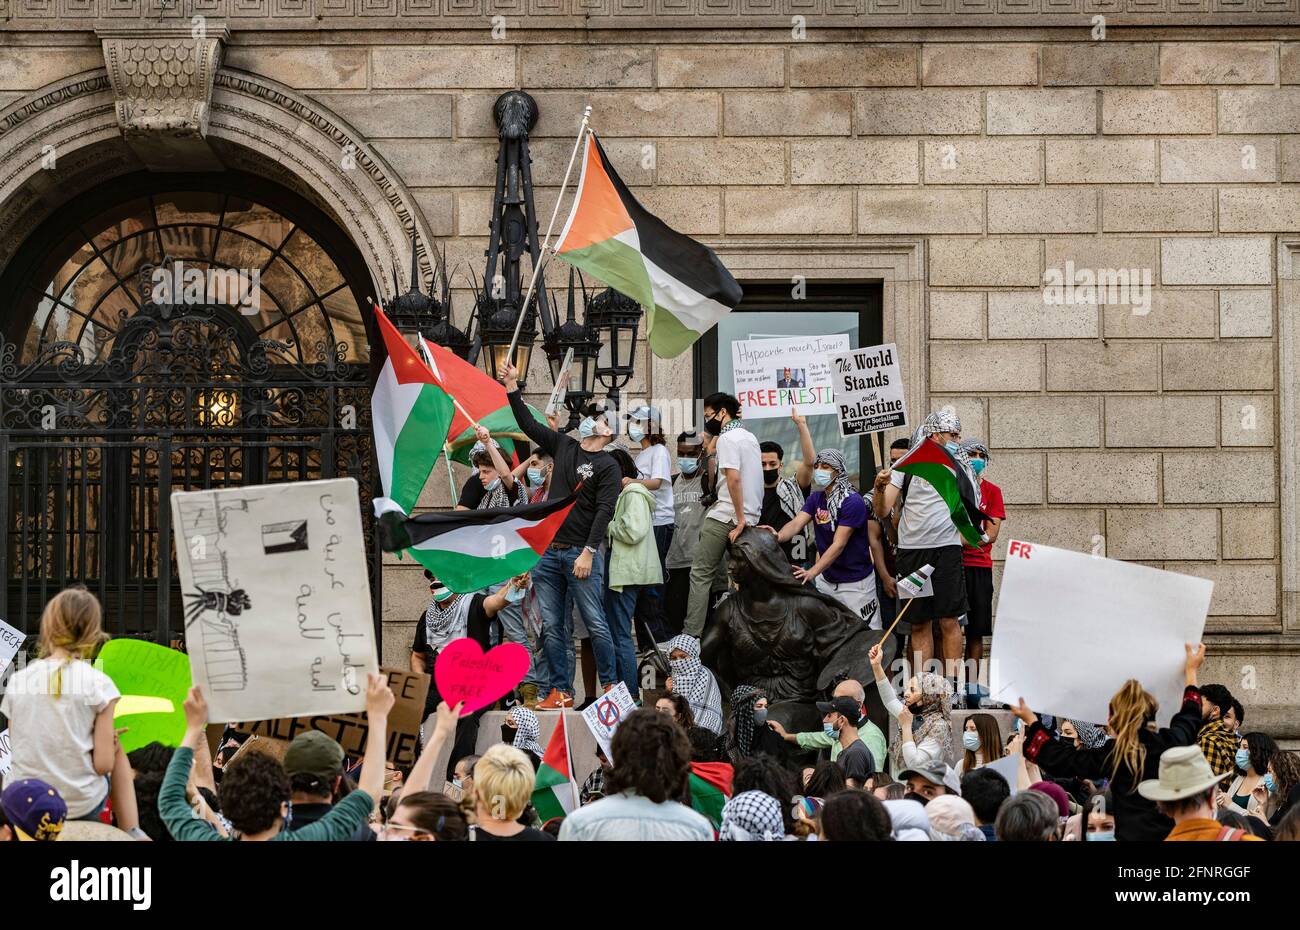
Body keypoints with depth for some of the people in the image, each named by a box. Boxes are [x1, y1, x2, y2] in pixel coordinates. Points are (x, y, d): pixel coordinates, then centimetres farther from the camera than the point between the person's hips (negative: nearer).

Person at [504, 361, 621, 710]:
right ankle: (561, 692, 6)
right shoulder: (564, 447, 14)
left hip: (581, 553, -6)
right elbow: (528, 425, 19)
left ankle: (610, 685, 4)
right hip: (549, 551, 6)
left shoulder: (607, 466, -3)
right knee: (552, 627, 3)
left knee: (595, 623, -6)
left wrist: (588, 553, -18)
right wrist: (512, 389, 13)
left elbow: (604, 512, -11)